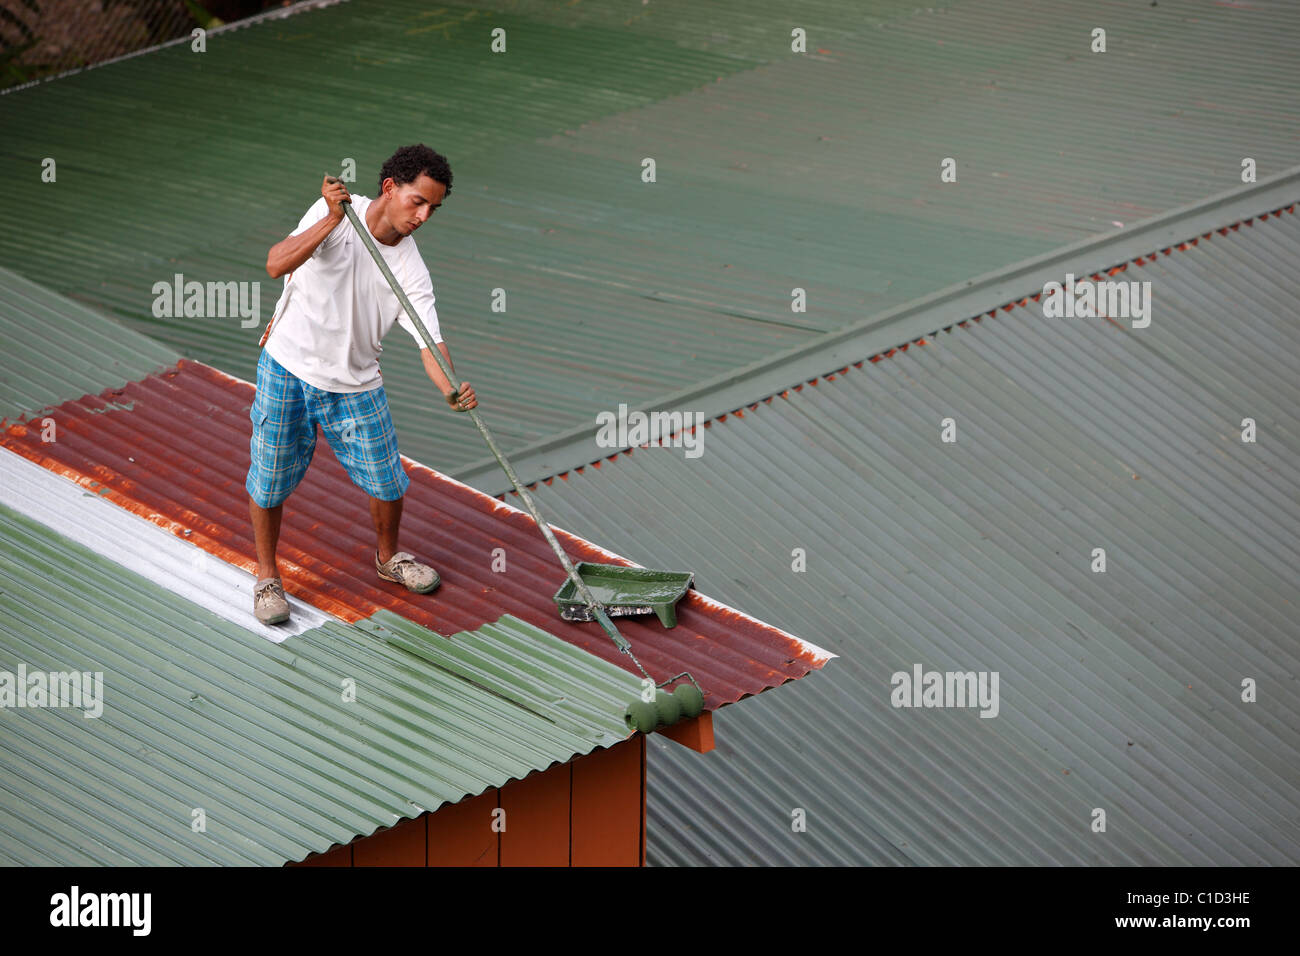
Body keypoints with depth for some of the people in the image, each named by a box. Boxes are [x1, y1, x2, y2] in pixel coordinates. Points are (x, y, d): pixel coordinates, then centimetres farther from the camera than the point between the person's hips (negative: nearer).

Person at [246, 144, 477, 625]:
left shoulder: (412, 270, -11)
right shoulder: (333, 212, -16)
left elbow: (430, 341, -19)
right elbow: (277, 264, -26)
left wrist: (451, 389, -38)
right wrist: (331, 221, -35)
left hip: (355, 383, 2)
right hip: (287, 368, -2)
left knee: (388, 482, 6)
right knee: (269, 482, 3)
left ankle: (388, 557, 36)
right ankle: (267, 577, 25)